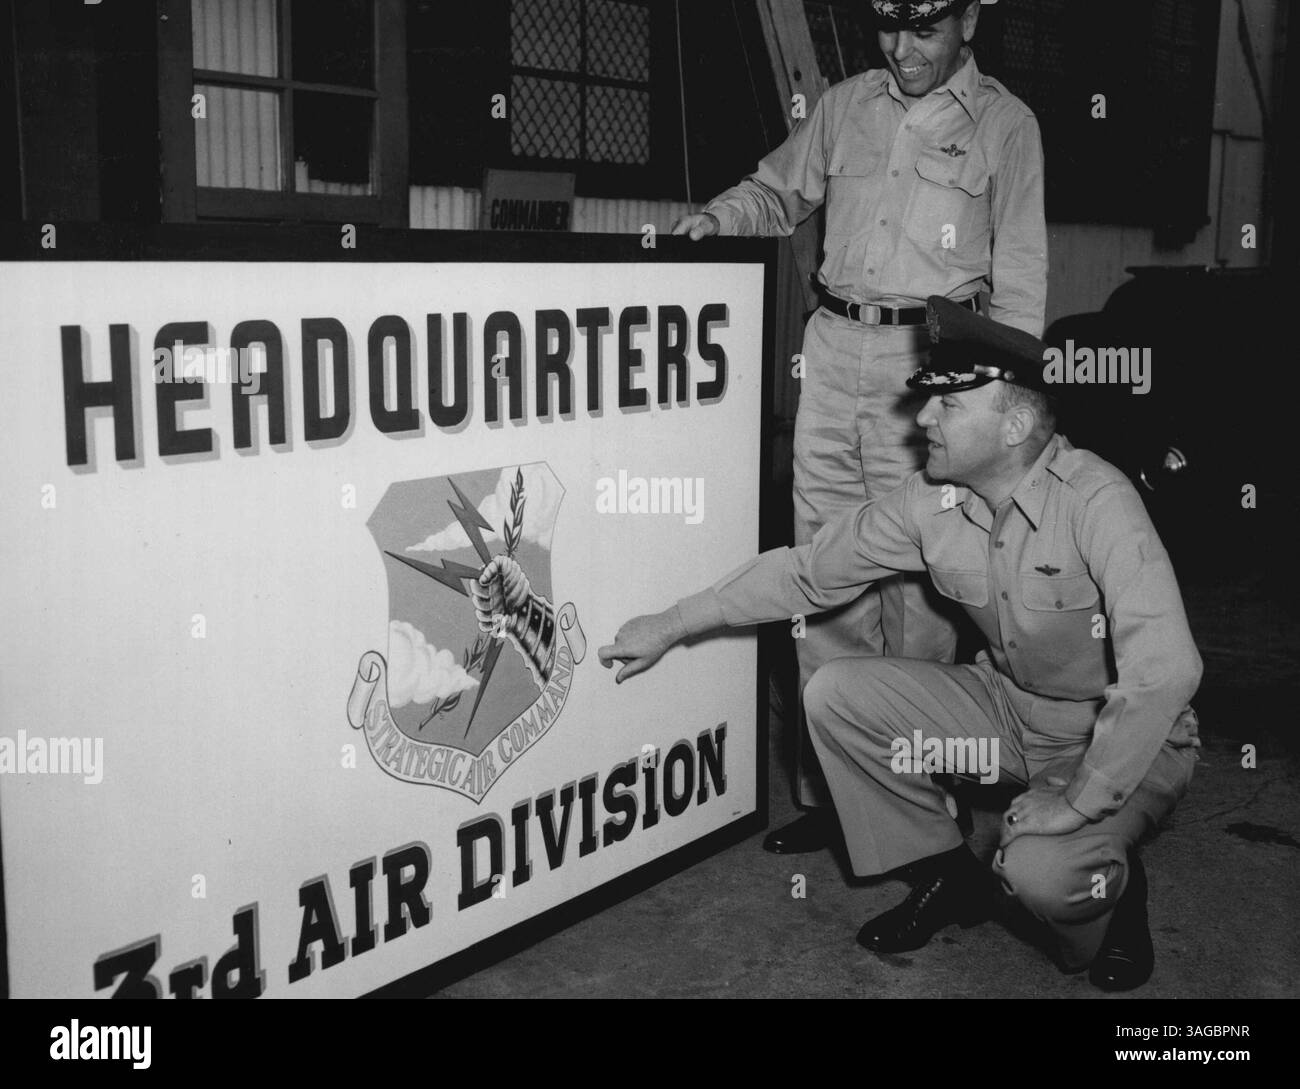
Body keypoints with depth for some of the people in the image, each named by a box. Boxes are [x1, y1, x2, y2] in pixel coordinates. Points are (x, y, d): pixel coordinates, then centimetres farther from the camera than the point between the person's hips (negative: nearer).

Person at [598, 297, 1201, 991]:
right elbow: (806, 570, 0)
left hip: (1122, 736, -6)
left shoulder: (1094, 501, -30)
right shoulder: (931, 502, -10)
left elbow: (1164, 669, -38)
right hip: (1008, 703, 6)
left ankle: (1112, 896, 6)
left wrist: (1078, 803, -31)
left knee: (1042, 869, -34)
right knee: (834, 694, -9)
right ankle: (948, 878, 10)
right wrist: (669, 626, 1)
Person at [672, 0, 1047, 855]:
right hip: (835, 345, 4)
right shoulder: (846, 106, 15)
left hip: (930, 357, -4)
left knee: (918, 576, -5)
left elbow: (1021, 275, 3)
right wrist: (719, 218, 5)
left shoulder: (1006, 124, 5)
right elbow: (780, 191, 26)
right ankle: (831, 789, 12)